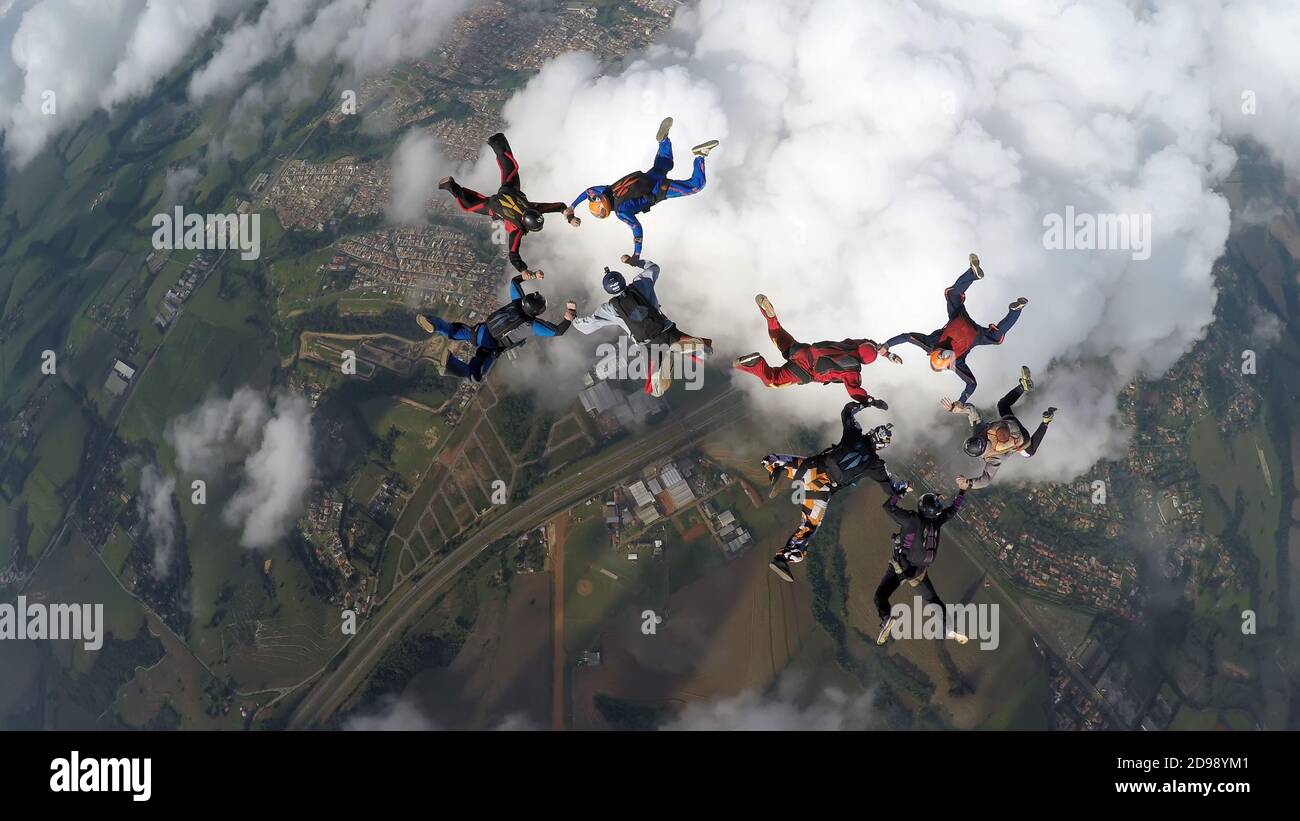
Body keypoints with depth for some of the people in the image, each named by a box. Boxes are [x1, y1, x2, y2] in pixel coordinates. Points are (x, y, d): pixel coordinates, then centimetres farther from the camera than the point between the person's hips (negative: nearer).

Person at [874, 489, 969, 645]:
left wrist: (902, 492, -4)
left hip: (900, 566, -4)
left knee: (881, 595, -2)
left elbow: (888, 506, -13)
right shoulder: (937, 521, -5)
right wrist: (962, 490, 15)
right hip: (920, 570, 4)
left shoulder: (913, 520, -17)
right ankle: (949, 629, 17)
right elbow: (955, 507, 9)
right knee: (932, 599, 22)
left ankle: (886, 618, -32)